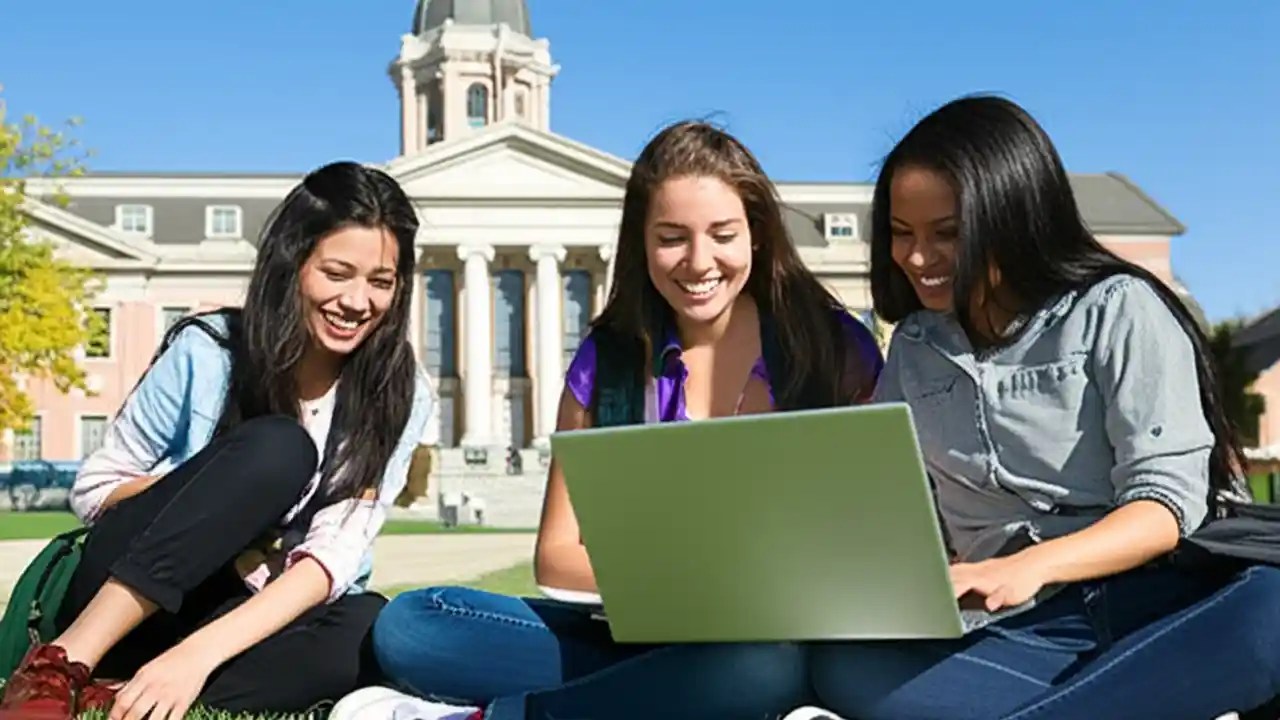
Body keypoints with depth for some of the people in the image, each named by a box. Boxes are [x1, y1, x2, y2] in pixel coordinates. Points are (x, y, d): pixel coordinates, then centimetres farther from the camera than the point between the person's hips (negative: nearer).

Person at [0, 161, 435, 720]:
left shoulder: (399, 397, -6)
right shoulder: (208, 351, -9)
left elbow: (337, 554, -18)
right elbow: (93, 489, -1)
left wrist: (198, 653, -32)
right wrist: (217, 505, -20)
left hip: (250, 619, 2)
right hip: (117, 609, -1)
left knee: (366, 630, -33)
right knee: (278, 448, -28)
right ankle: (63, 664, -31)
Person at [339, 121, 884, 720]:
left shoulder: (834, 346, -2)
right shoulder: (610, 356, 4)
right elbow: (557, 556, 5)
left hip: (773, 640, -2)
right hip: (640, 635, 2)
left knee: (759, 667, -40)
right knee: (407, 625, -17)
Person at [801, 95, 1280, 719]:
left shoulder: (1117, 308, 1)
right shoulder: (915, 346, 15)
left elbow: (1168, 500, -8)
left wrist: (1032, 565, -25)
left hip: (1160, 603, -3)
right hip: (1023, 629, 3)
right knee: (843, 662, -30)